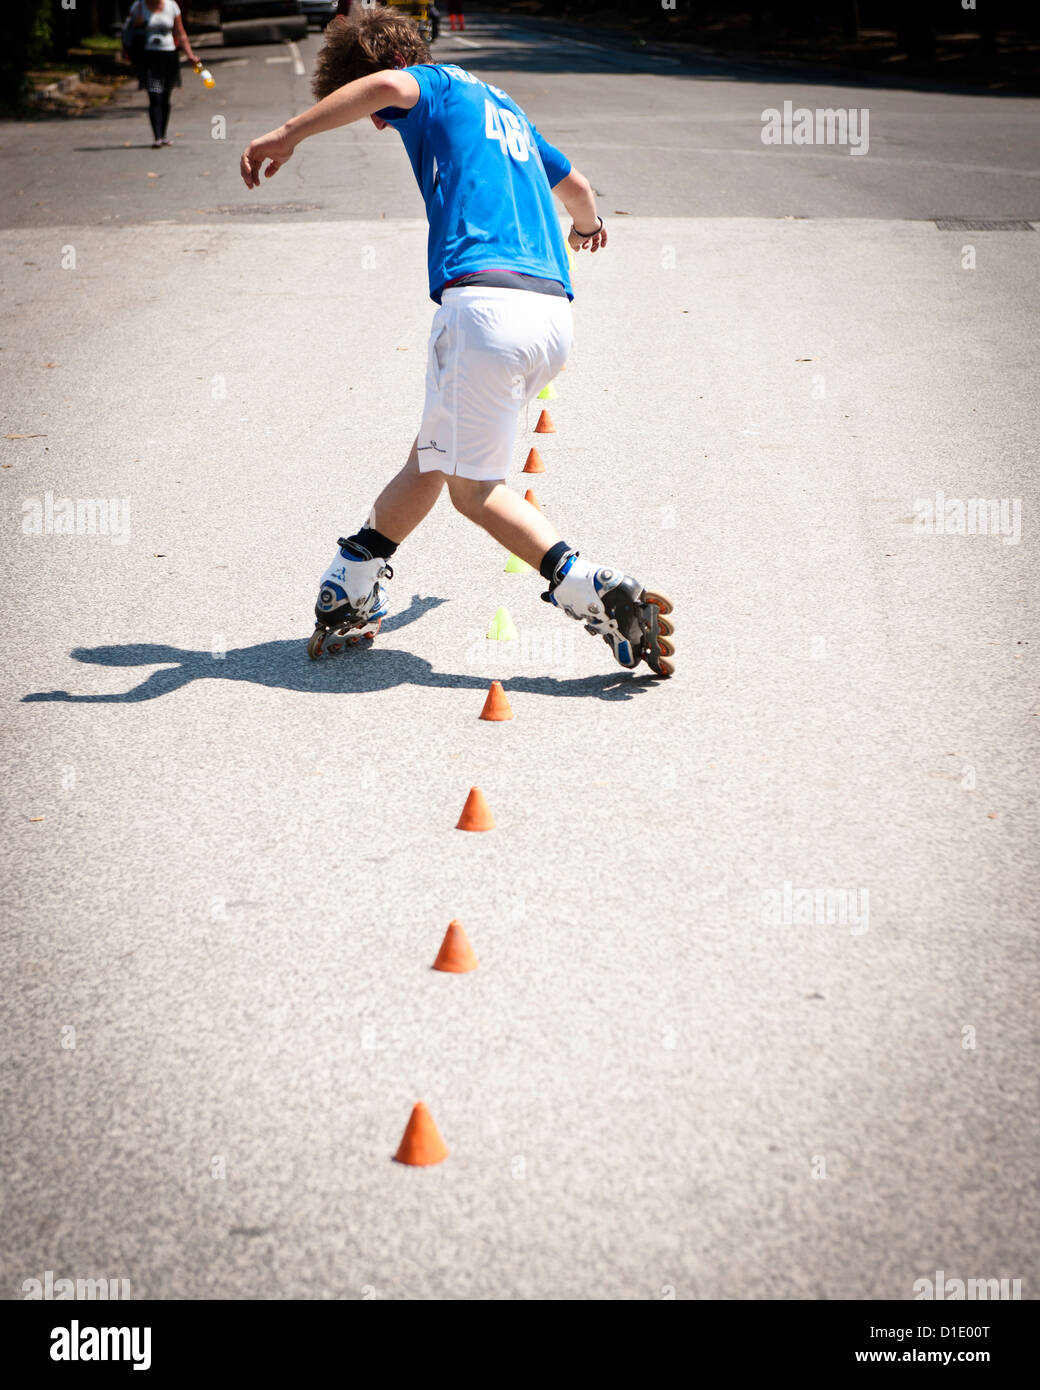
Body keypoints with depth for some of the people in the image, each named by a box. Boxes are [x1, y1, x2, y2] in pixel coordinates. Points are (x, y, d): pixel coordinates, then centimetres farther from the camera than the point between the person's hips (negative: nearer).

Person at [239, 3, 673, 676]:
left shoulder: (435, 86, 8)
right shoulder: (500, 102, 31)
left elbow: (389, 84, -19)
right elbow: (577, 185, 45)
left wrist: (288, 134, -21)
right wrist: (586, 225, 66)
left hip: (485, 300, -8)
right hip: (554, 312, 8)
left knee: (475, 487, 0)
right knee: (435, 457, 18)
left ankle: (598, 592, -11)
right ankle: (351, 590, 24)